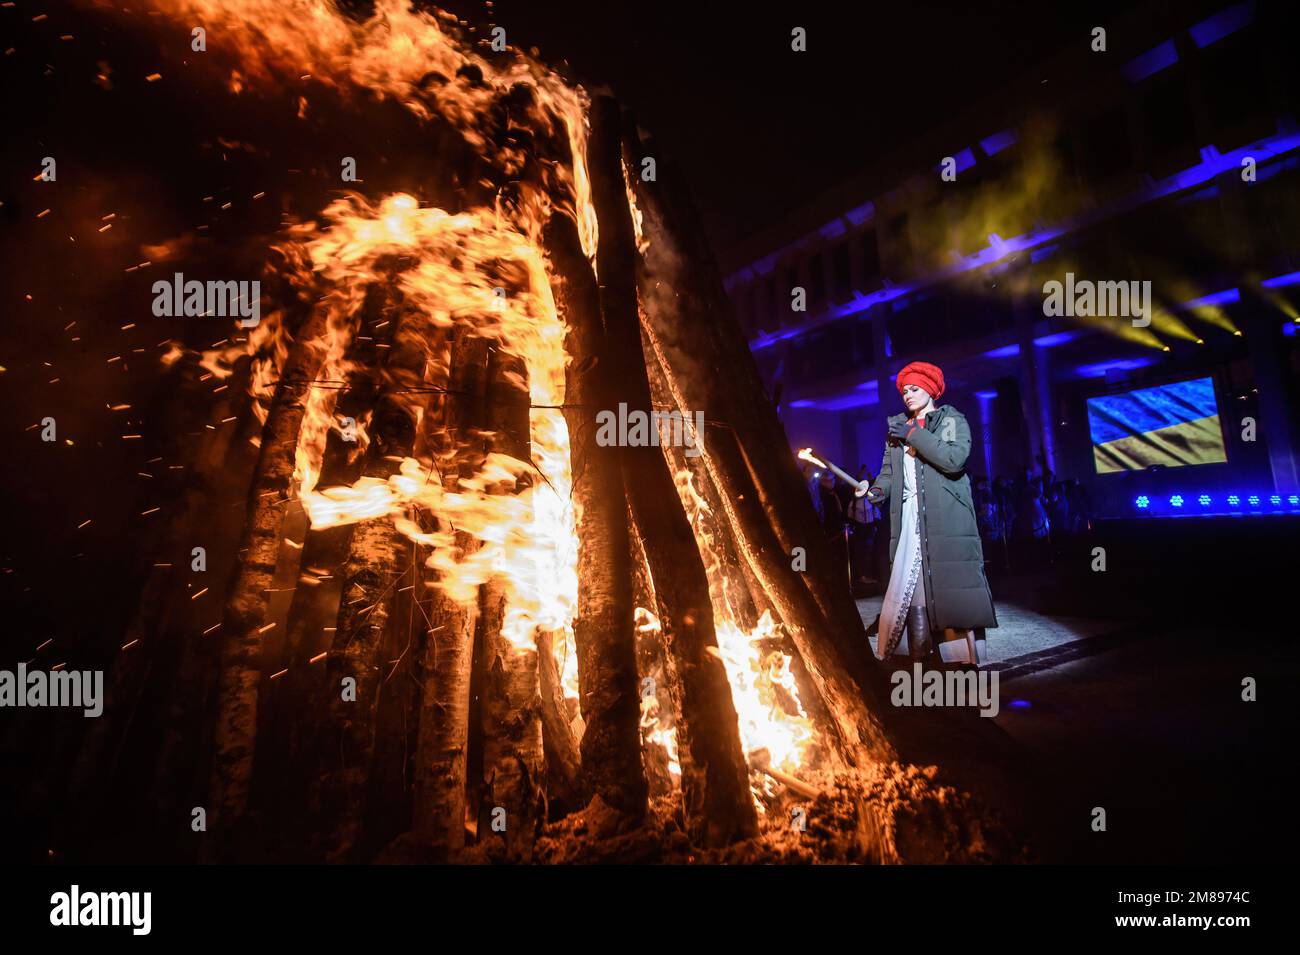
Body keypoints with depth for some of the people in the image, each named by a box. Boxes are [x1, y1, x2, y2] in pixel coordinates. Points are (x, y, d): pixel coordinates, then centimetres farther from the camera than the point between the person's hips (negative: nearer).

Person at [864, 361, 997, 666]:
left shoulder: (952, 420, 7)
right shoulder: (898, 427, 21)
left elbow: (954, 458, -12)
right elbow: (889, 469, 16)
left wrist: (914, 434, -9)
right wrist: (879, 487, -6)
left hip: (946, 520, -4)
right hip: (909, 519, 4)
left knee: (950, 590, -7)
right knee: (909, 589, -4)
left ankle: (965, 659, 0)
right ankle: (919, 656, 1)